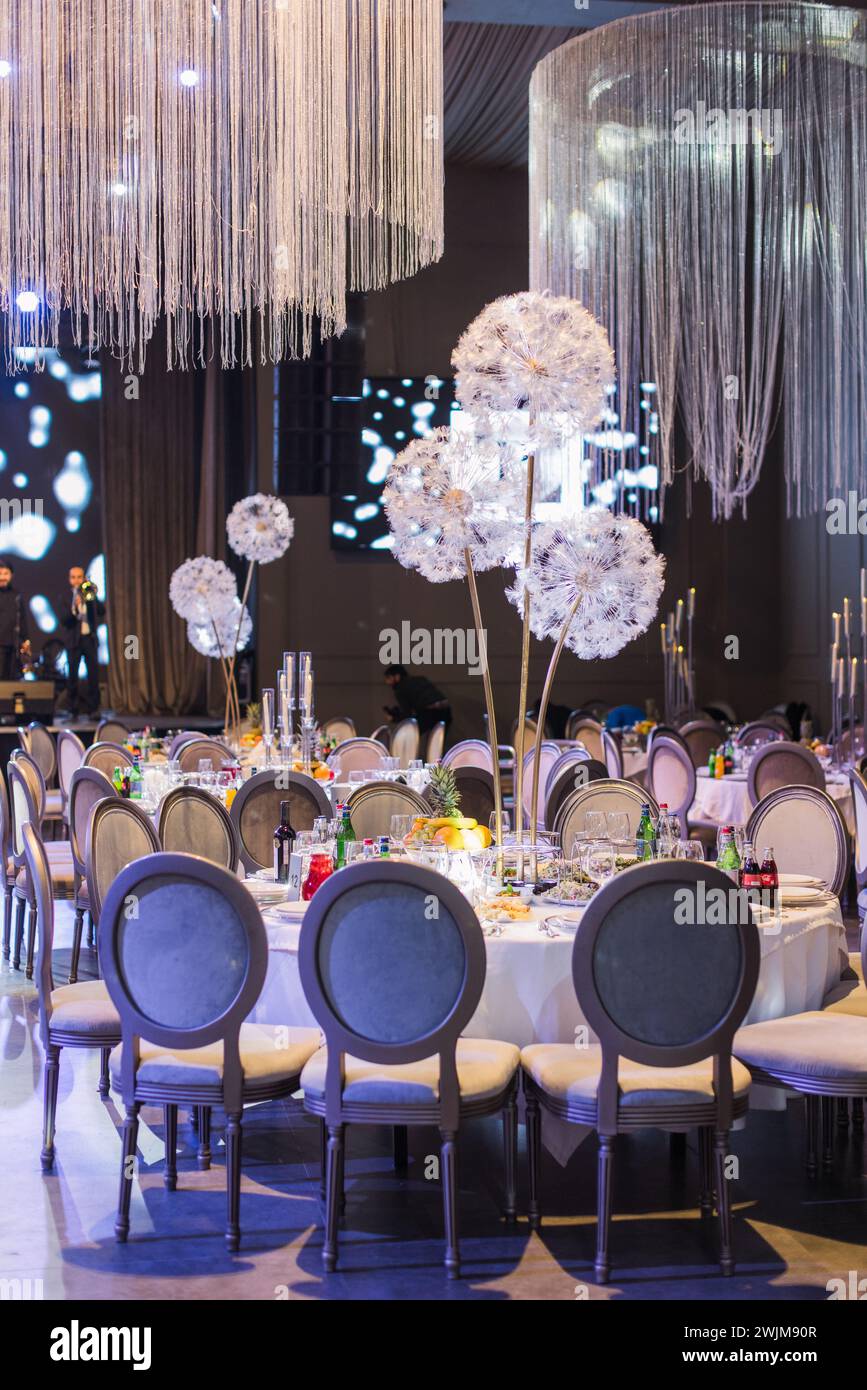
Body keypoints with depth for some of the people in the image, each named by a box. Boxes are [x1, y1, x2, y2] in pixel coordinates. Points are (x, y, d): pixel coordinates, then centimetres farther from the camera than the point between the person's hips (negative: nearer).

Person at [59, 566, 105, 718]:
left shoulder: (89, 593, 9)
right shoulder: (65, 597, 3)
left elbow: (102, 612, -1)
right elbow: (63, 619, -8)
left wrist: (93, 597, -14)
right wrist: (74, 607, -24)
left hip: (89, 638, 2)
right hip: (74, 640, -2)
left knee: (93, 674, -3)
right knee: (72, 675, -1)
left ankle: (93, 709, 1)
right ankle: (72, 710, 5)